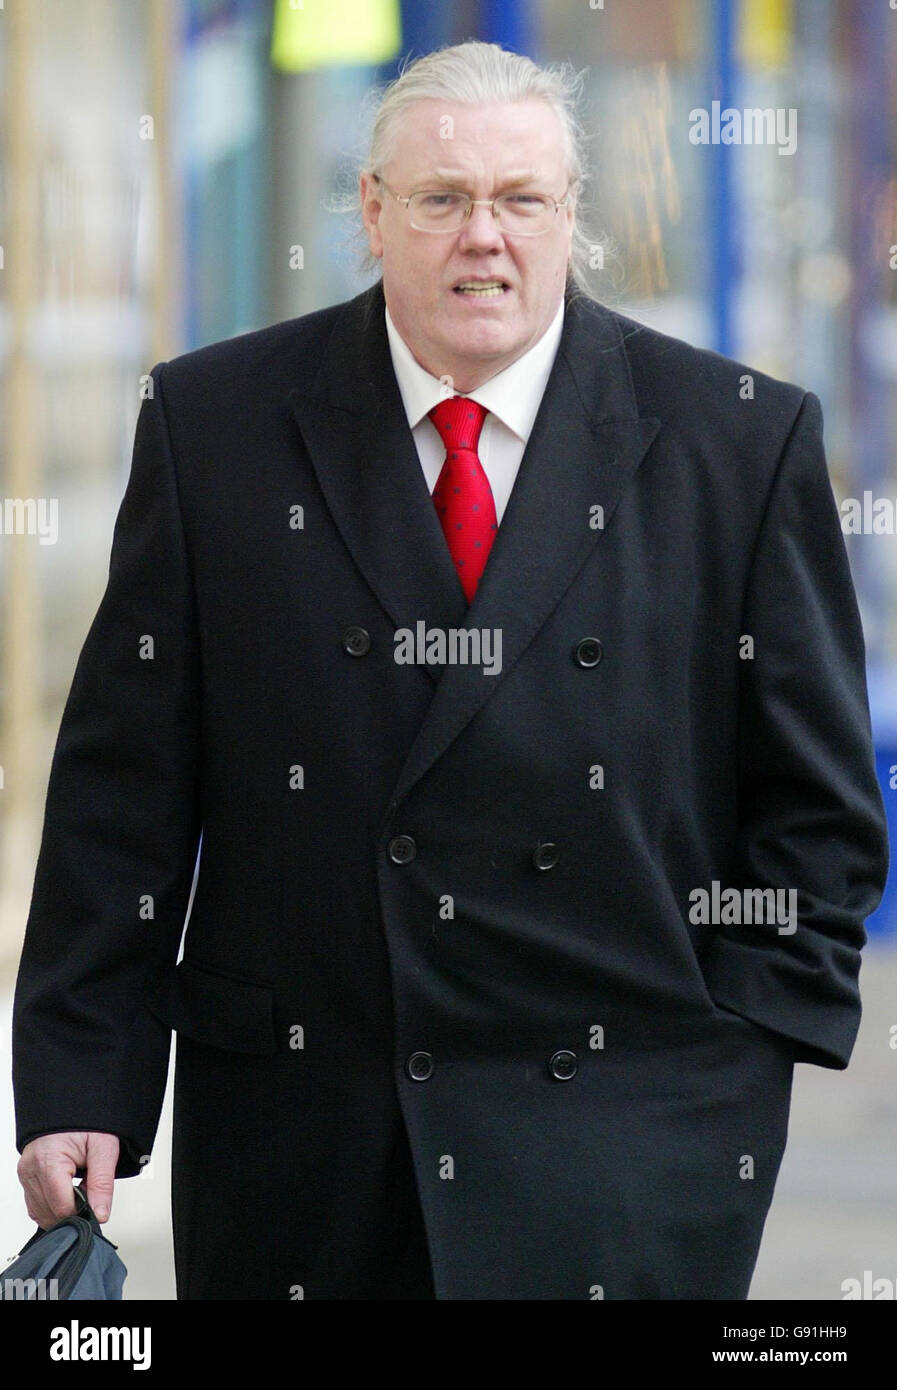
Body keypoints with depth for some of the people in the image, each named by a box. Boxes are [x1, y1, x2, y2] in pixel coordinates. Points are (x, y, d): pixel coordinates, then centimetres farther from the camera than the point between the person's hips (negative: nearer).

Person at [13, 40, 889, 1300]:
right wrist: (80, 1088, -3)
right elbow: (125, 792, 3)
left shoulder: (739, 441, 3)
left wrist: (751, 1044, -3)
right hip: (300, 1137, 1)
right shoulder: (215, 426, 4)